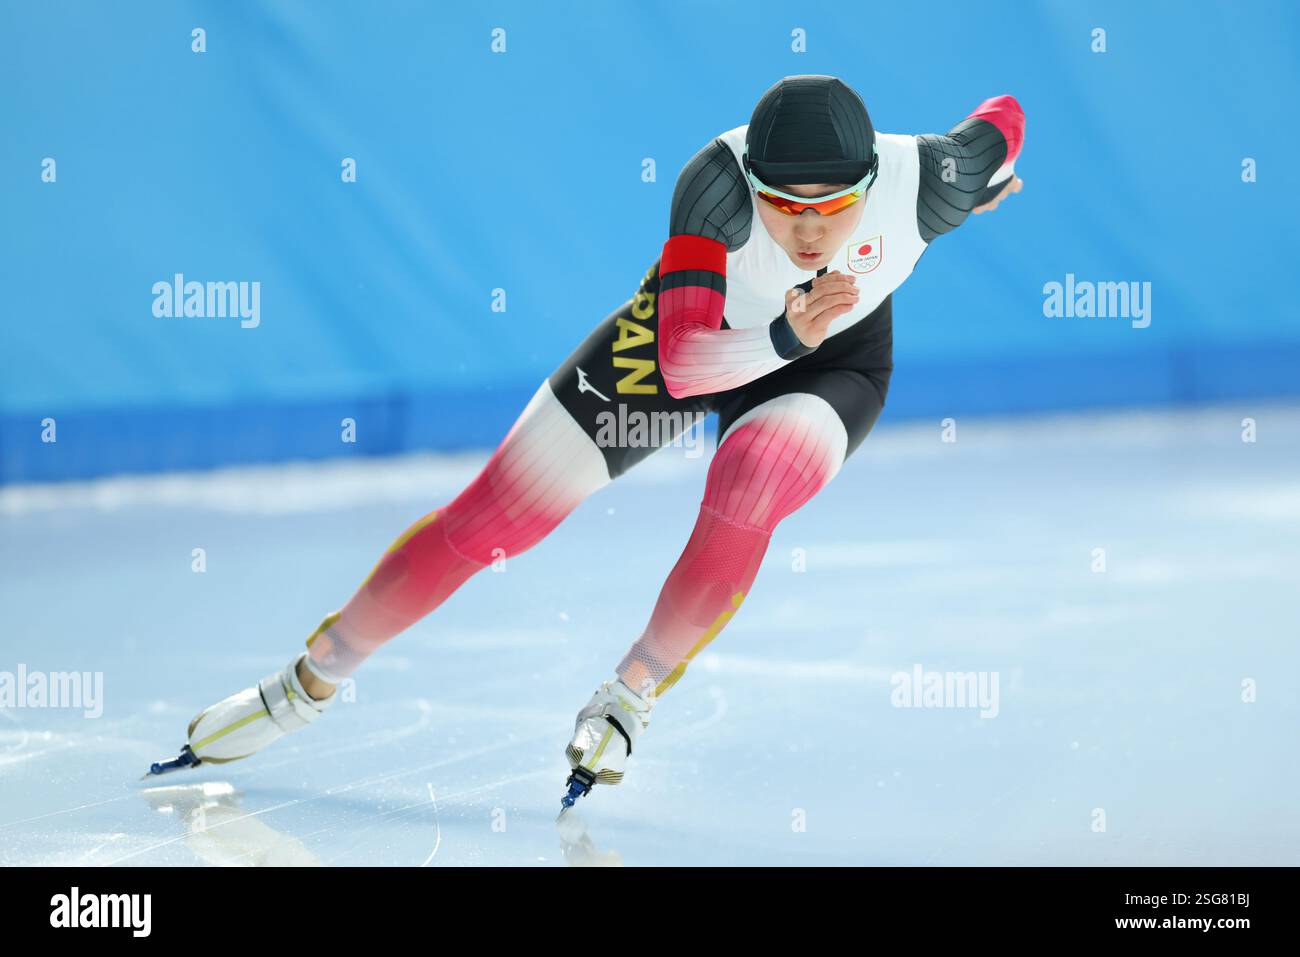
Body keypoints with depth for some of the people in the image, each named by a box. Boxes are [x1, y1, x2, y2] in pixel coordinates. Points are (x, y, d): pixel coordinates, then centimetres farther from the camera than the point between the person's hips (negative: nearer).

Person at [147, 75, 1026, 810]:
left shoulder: (924, 180, -32)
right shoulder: (718, 178, -37)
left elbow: (1006, 117, -8)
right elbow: (682, 360, -42)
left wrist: (976, 195, 11)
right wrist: (782, 336, -59)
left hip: (836, 360, 0)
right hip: (690, 326, 0)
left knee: (749, 483, -34)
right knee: (485, 519, -3)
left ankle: (630, 697, -12)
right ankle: (306, 685, 17)